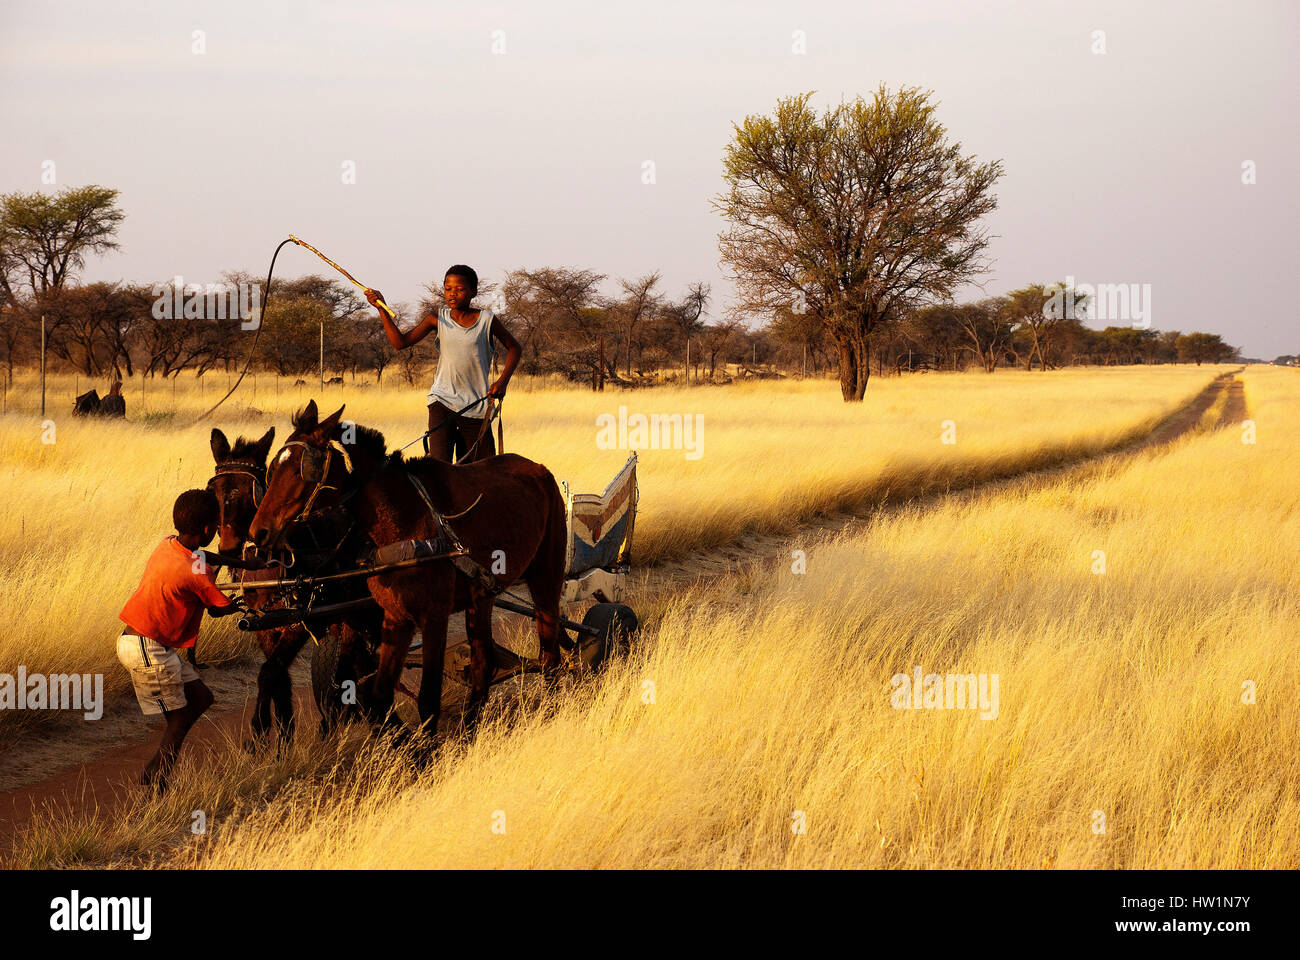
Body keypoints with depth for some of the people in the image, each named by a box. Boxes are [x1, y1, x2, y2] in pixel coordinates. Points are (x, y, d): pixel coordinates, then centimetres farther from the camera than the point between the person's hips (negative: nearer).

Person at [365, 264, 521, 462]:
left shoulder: (487, 320, 0)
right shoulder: (438, 319, 3)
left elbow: (514, 348, 12)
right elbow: (400, 342, -3)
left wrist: (502, 381, -1)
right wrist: (381, 308, -12)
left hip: (477, 407, 0)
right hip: (443, 401, 0)